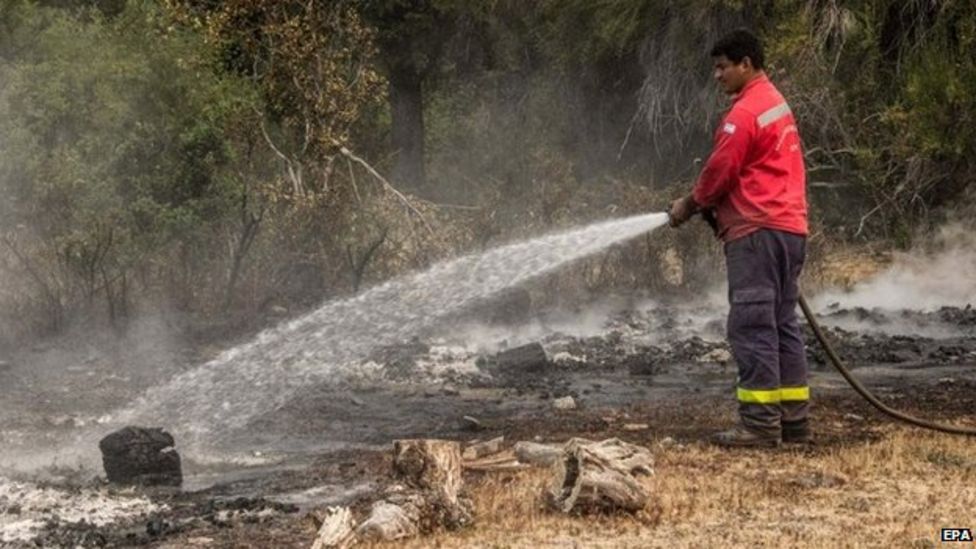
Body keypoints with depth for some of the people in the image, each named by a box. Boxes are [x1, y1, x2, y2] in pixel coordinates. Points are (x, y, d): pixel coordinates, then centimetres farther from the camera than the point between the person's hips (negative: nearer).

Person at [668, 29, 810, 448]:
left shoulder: (745, 111, -12)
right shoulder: (777, 104, 20)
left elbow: (720, 170, -10)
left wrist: (690, 205, 7)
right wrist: (707, 204, 16)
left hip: (757, 230, -10)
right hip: (790, 228, 10)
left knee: (752, 326, -9)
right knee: (782, 325, 11)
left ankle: (760, 424, -11)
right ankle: (794, 419, 12)